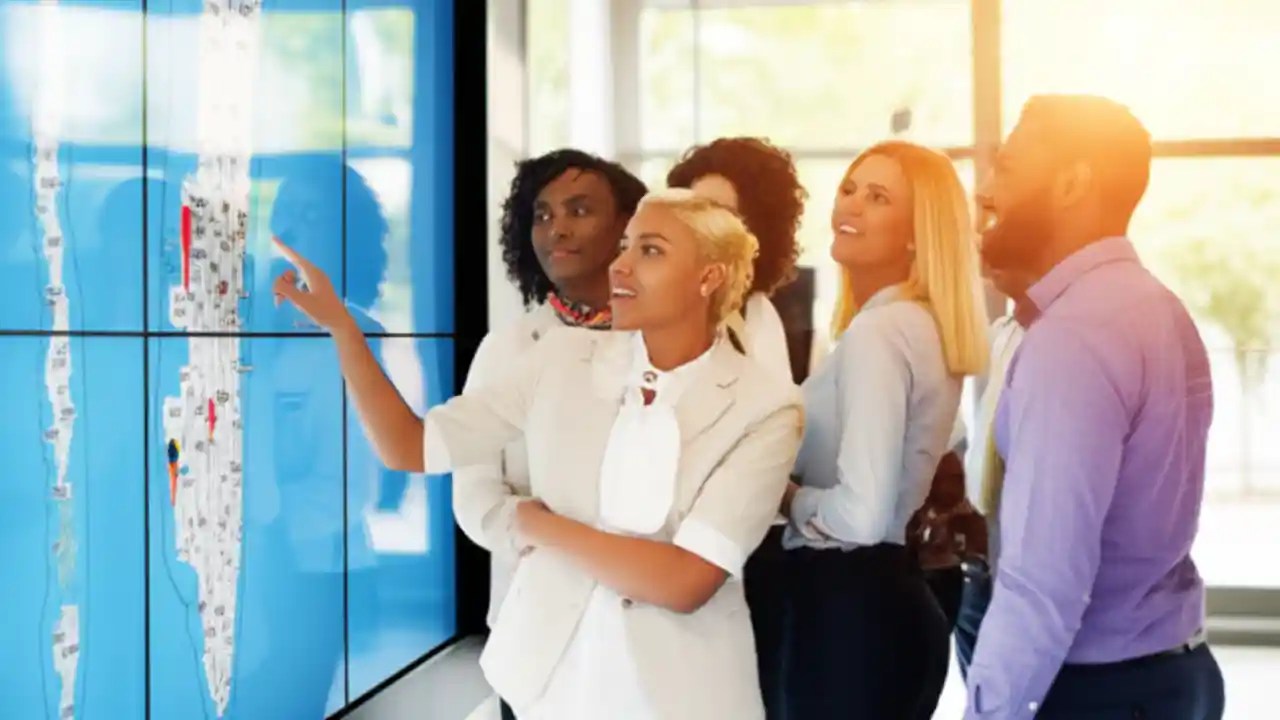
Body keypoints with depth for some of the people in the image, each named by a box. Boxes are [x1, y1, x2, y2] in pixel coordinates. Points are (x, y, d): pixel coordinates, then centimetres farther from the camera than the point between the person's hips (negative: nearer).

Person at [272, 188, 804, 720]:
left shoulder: (765, 407, -12)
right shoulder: (564, 358, -3)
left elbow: (685, 582, -20)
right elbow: (409, 448, -1)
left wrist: (540, 523, -12)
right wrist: (338, 322, -10)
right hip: (549, 671, 3)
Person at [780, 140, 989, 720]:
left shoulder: (876, 333, -18)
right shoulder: (924, 325, 12)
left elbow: (862, 513, -26)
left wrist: (786, 496, -8)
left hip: (852, 610, -10)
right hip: (893, 599, 10)